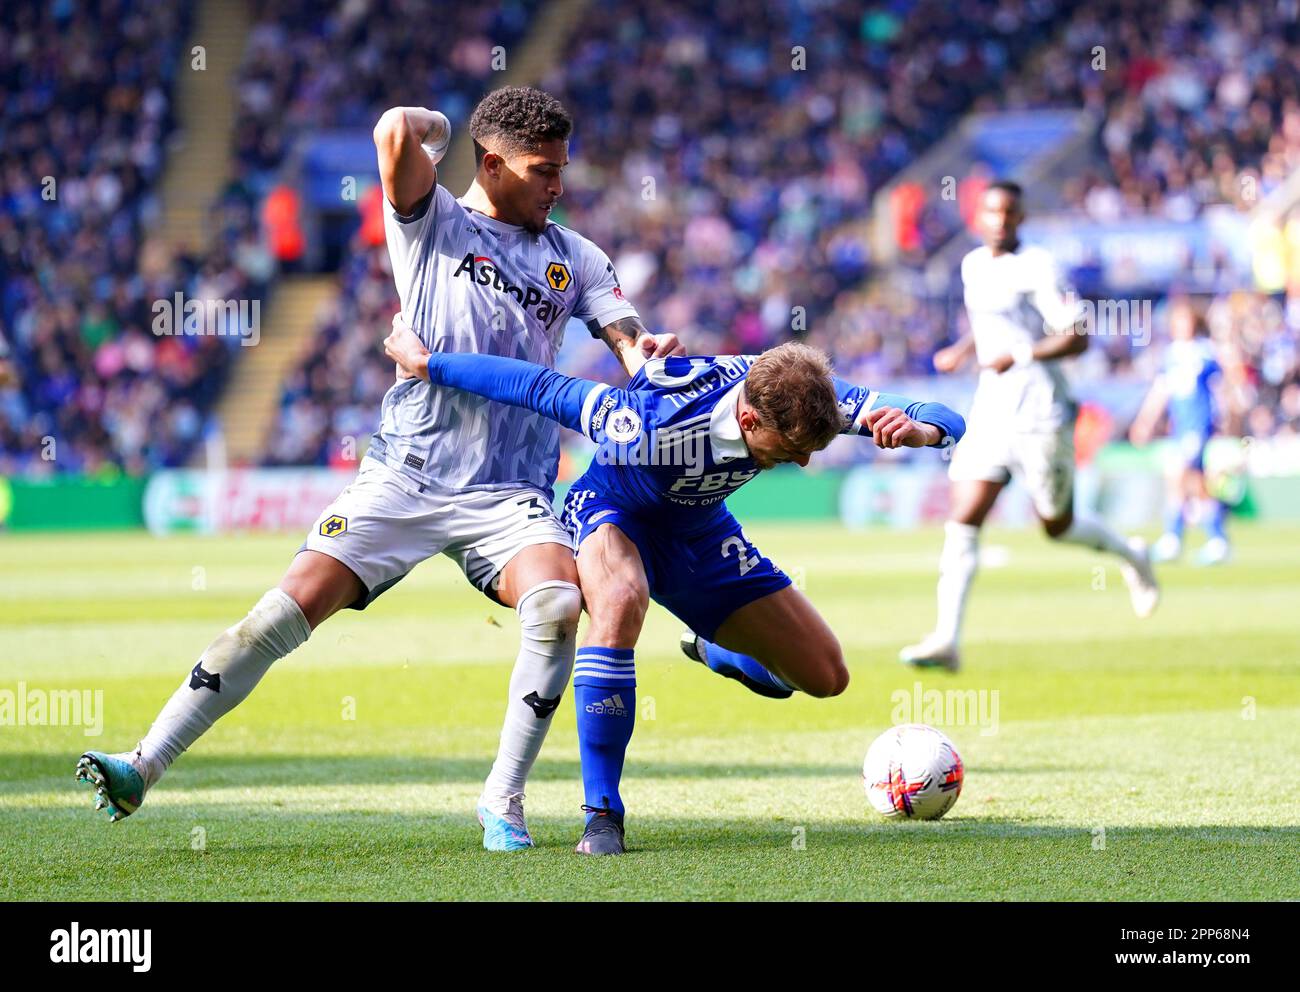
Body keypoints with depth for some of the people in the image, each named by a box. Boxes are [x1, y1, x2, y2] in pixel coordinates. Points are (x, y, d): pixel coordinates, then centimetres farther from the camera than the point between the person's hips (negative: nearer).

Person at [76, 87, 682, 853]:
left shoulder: (574, 257, 16)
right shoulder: (433, 221, 5)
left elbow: (631, 344, 9)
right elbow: (397, 132, -12)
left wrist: (646, 353, -13)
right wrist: (432, 128, 9)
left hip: (509, 495, 2)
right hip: (405, 477, -2)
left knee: (558, 606, -27)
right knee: (288, 611, -12)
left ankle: (504, 801, -13)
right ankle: (145, 768, -5)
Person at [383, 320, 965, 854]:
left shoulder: (803, 399, -29)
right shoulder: (652, 427, -43)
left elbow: (946, 421, -24)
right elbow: (541, 389, -31)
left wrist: (917, 429, -49)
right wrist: (426, 363, -23)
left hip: (699, 533, 5)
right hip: (614, 511, -5)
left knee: (825, 676, 3)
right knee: (621, 604, -42)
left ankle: (715, 653, 38)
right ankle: (603, 815, -30)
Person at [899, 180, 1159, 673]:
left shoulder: (1037, 267, -11)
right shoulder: (973, 265, 11)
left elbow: (1077, 337, -15)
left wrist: (1020, 356, -25)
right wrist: (963, 350, 12)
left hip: (1041, 415, -6)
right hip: (991, 413, 6)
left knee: (1058, 526, 7)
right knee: (962, 522, -8)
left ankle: (1130, 555, 38)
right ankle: (946, 640, -12)